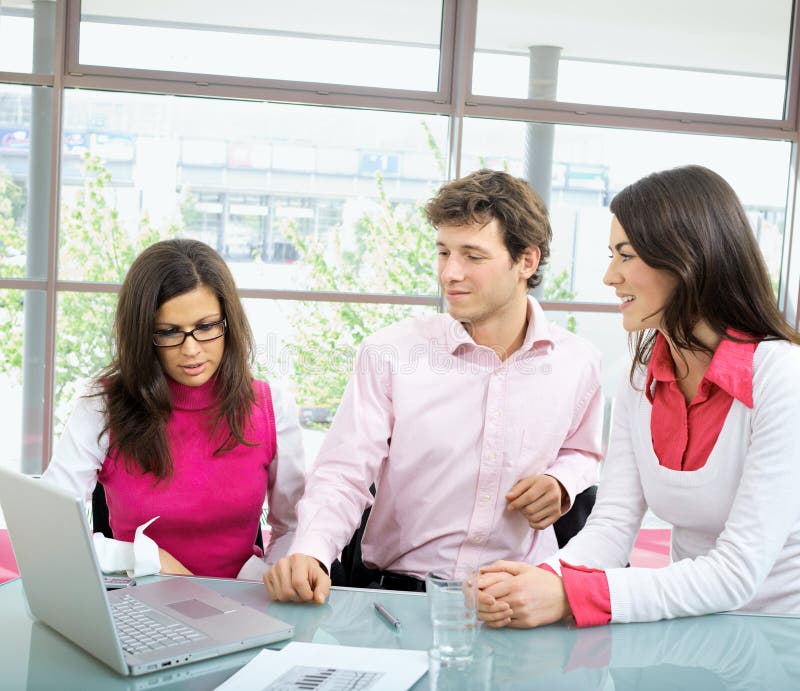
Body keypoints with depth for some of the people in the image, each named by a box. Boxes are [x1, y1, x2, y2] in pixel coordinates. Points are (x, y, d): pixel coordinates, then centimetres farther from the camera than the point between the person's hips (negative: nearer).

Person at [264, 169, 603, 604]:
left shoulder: (578, 364, 0)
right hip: (399, 589, -2)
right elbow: (343, 474, -10)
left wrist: (561, 483, -3)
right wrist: (310, 553, -30)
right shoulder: (389, 353, -7)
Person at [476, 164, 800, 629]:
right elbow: (614, 524, -3)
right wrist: (547, 579, -23)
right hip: (693, 632, 4)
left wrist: (569, 596, -28)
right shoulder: (644, 375, 2)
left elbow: (738, 573, -21)